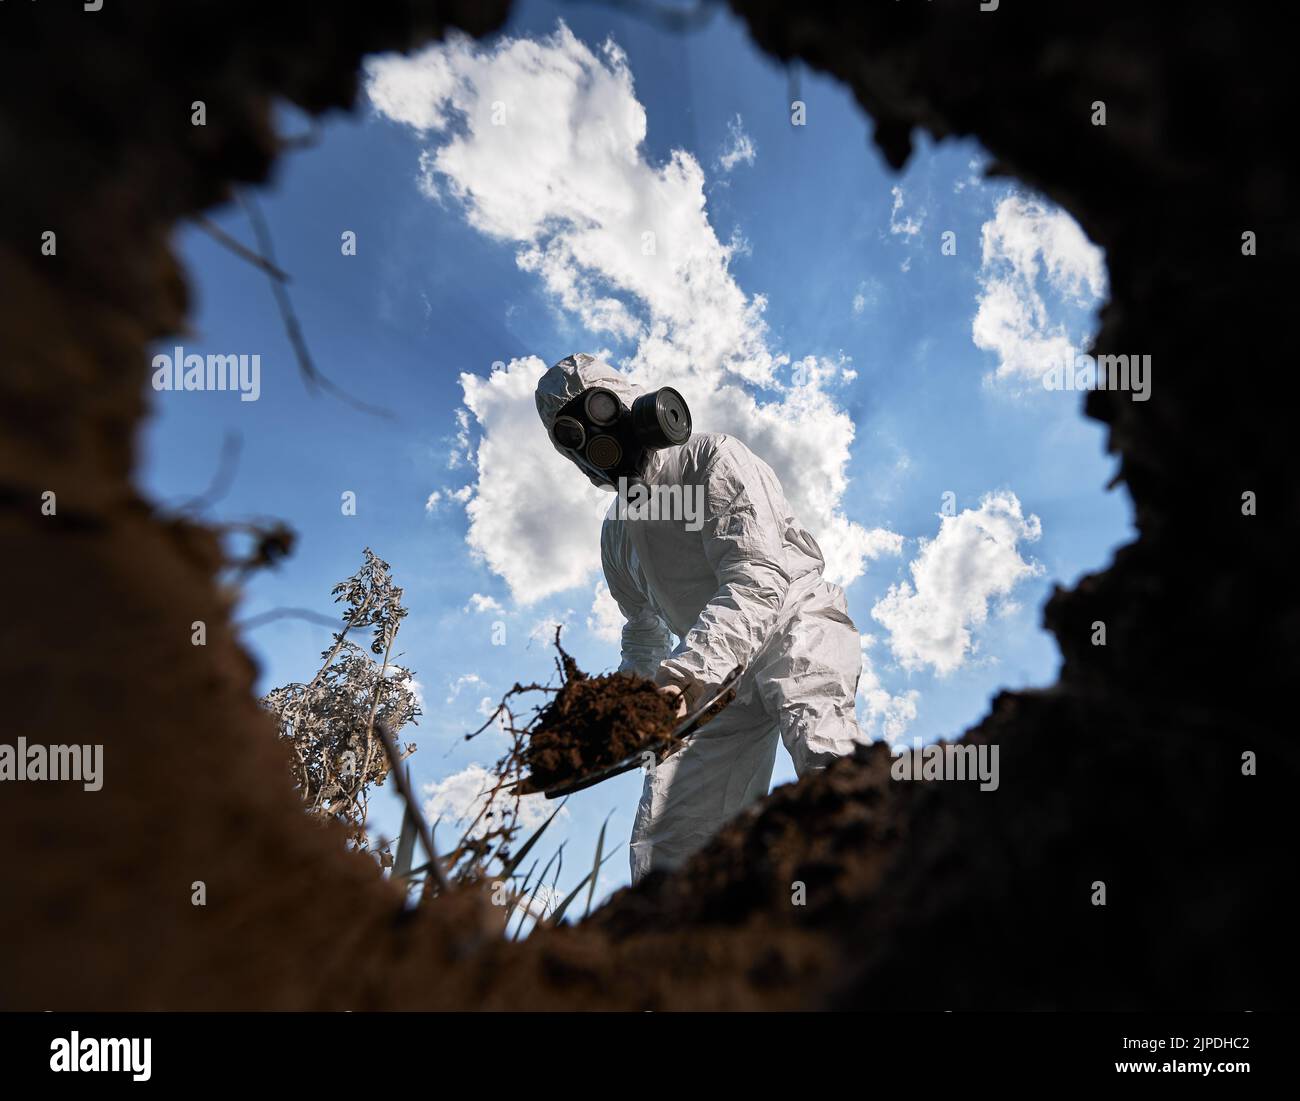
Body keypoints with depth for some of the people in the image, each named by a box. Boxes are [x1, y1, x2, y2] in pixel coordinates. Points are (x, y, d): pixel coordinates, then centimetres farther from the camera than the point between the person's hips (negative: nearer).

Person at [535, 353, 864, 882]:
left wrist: (684, 671, -38)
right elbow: (643, 633, 27)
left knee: (822, 749, -39)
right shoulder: (616, 535, 12)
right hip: (723, 668, 6)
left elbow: (759, 579, -25)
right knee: (663, 847, -5)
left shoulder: (715, 458, -9)